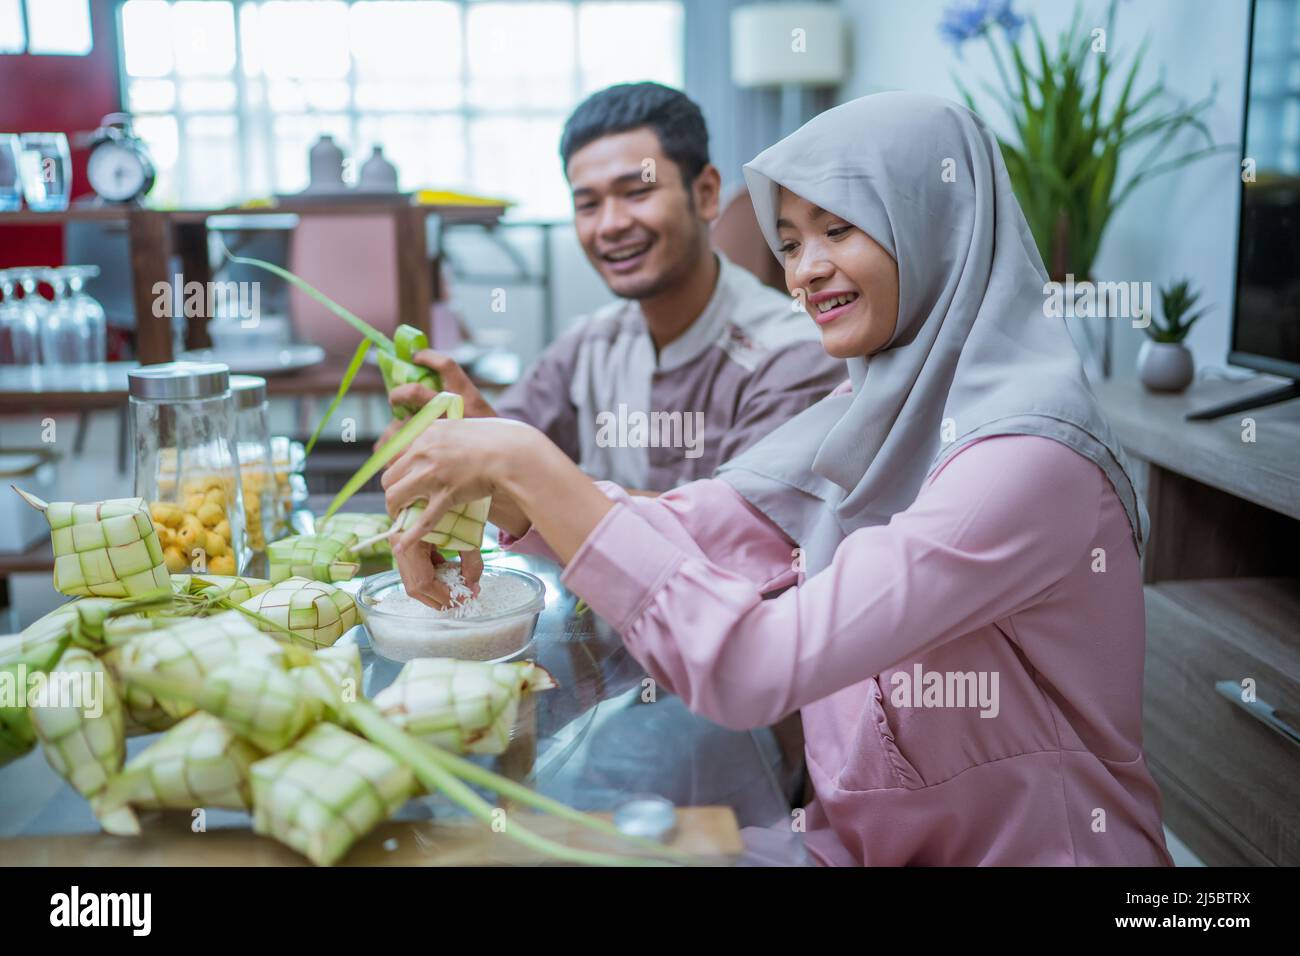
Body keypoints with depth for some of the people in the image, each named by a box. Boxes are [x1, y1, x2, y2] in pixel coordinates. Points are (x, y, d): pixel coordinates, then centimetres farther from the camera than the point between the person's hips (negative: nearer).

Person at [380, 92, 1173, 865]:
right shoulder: (883, 411, 3)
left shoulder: (1027, 451, -24)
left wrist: (533, 467, -29)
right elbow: (693, 528, -1)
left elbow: (755, 667, -31)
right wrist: (505, 486, -16)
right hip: (873, 838, 6)